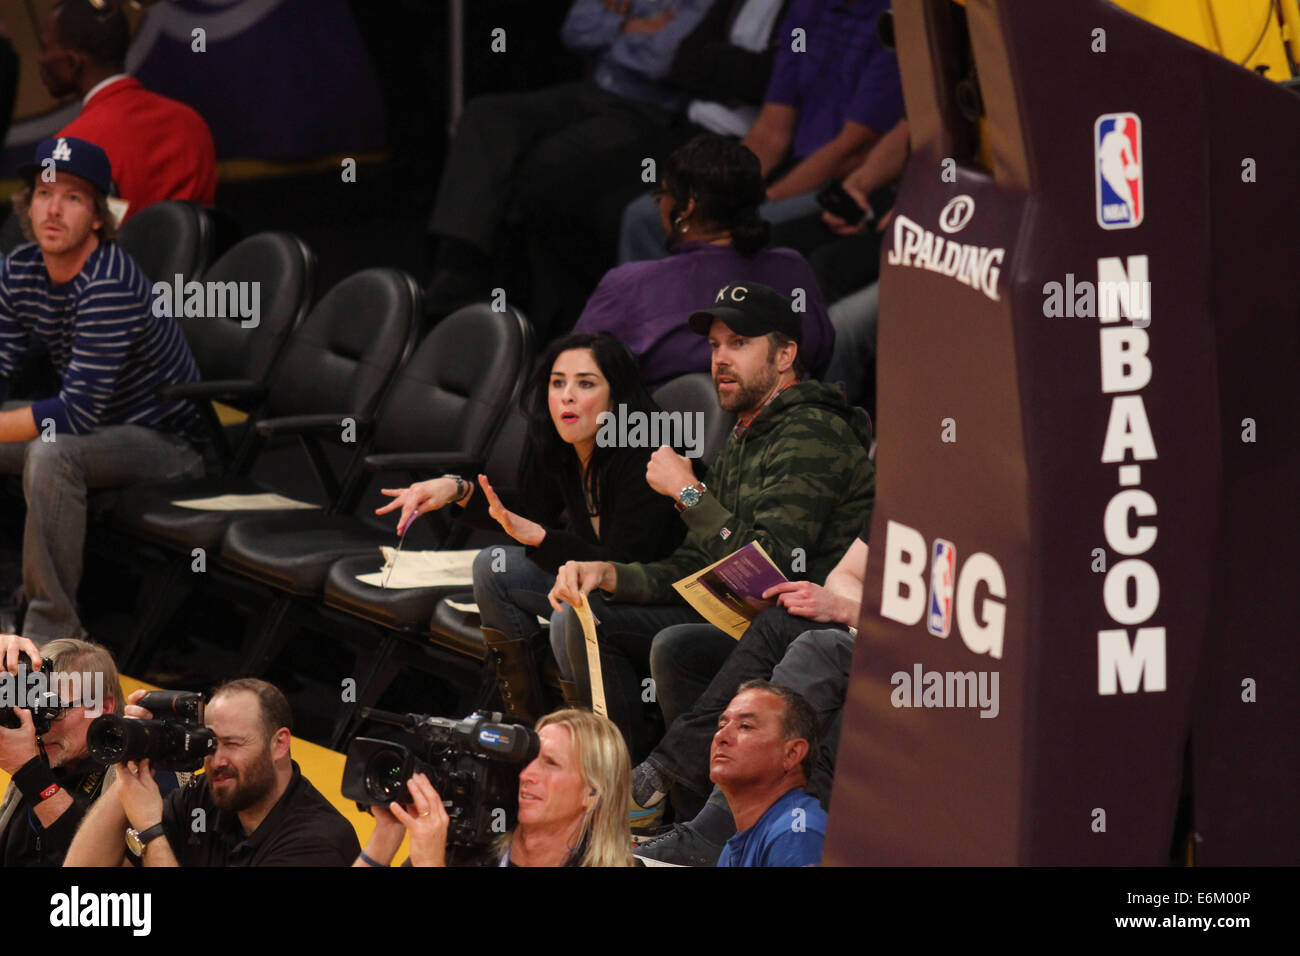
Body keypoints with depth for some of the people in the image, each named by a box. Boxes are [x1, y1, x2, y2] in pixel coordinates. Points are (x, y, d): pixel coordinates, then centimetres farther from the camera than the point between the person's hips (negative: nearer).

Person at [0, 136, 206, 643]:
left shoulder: (110, 285, -29)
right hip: (96, 426, 9)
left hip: (170, 446, -9)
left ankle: (52, 633, -27)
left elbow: (78, 413, -32)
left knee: (50, 455, -34)